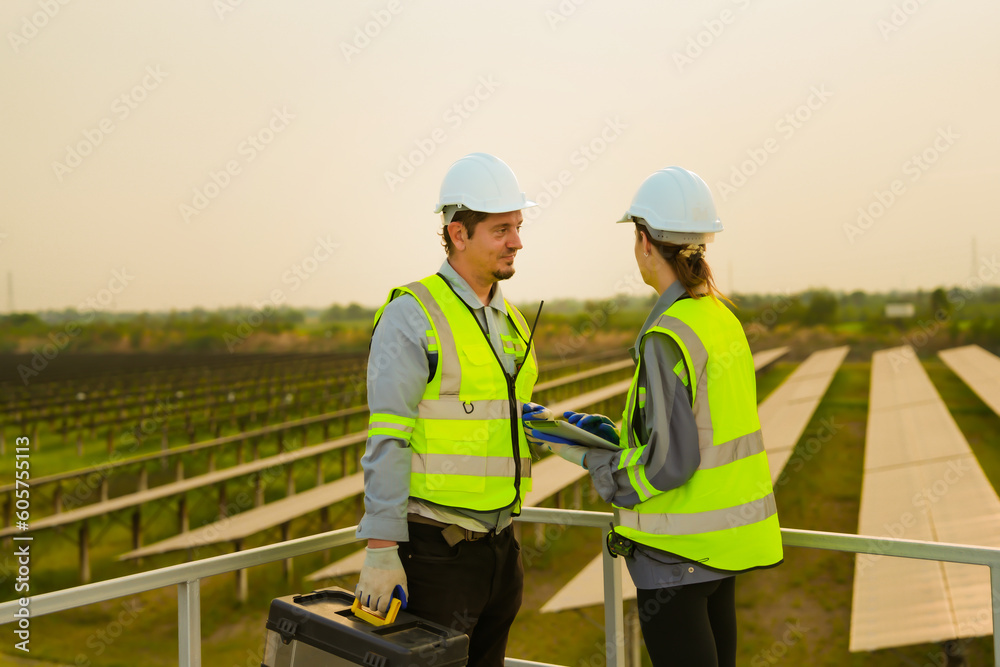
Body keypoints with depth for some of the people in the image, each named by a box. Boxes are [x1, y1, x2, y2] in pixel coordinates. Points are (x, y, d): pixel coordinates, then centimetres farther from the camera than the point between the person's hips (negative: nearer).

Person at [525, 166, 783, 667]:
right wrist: (608, 431, 13)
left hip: (680, 551, -9)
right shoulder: (722, 319, 6)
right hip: (724, 538, 9)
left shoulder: (667, 335, -20)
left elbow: (669, 462, -21)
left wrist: (589, 458, -7)